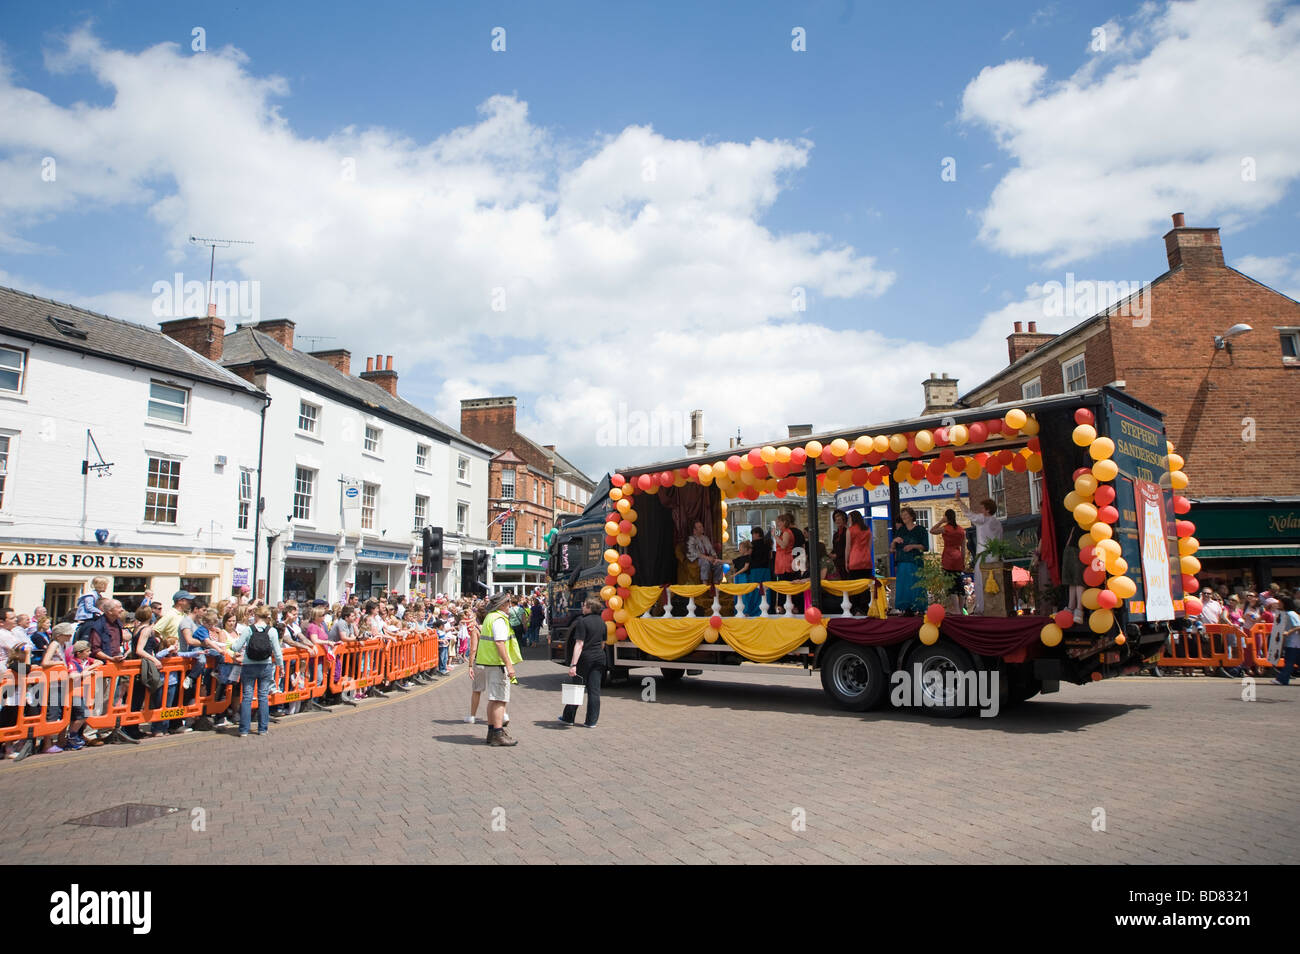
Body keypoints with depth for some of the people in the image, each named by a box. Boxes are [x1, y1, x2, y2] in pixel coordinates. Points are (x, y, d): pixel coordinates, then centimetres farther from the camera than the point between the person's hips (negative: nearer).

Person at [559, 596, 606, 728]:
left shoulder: (582, 621, -13)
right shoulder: (601, 622, 7)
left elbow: (579, 644, -19)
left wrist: (573, 664, -21)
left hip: (585, 658, -5)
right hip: (599, 658, 5)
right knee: (594, 690, 6)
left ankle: (568, 718, 21)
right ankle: (592, 721, 8)